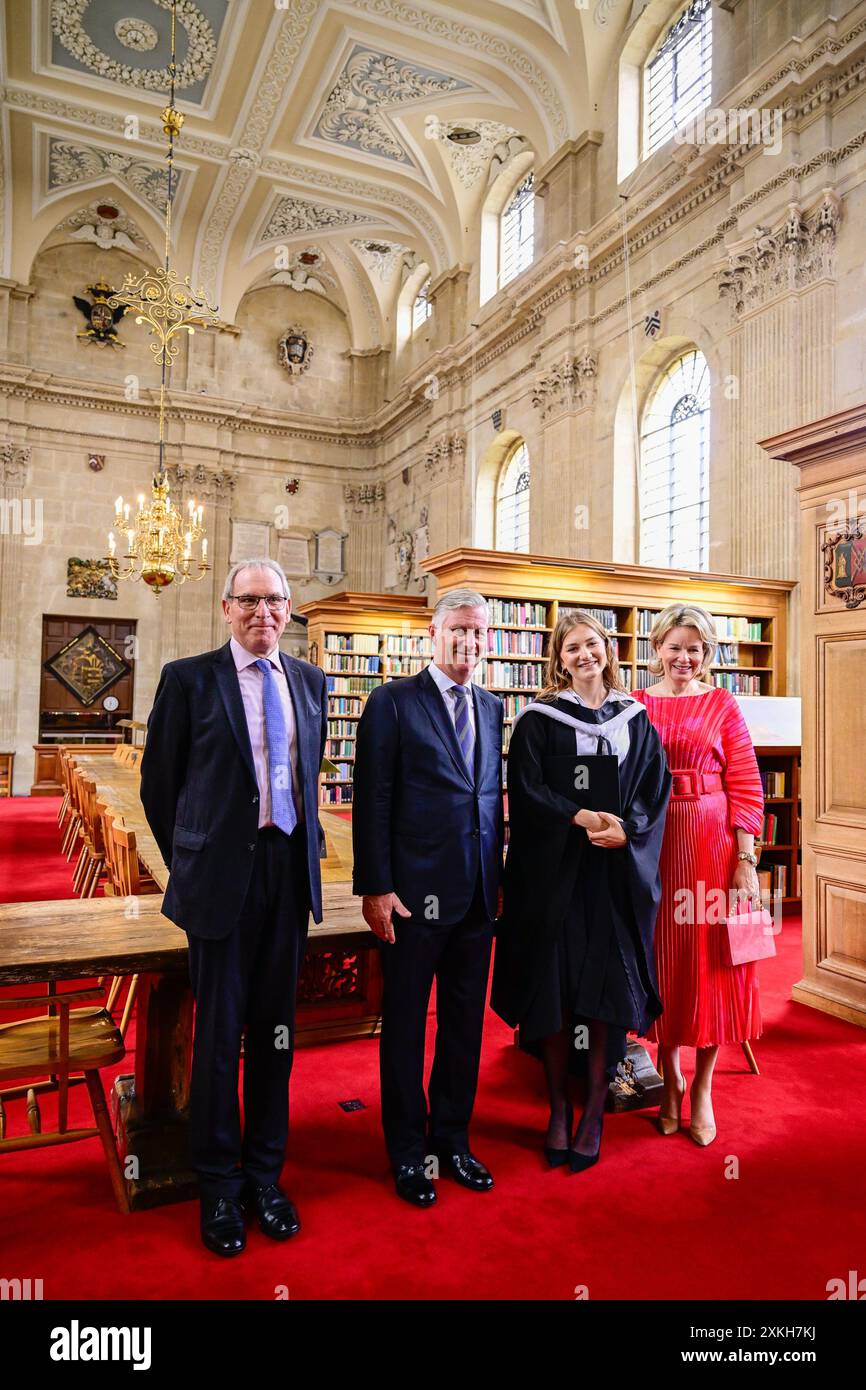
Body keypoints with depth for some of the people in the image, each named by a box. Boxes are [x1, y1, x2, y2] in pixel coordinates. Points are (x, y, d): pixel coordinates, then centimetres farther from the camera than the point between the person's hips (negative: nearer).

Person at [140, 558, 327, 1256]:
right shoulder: (190, 677, -4)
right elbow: (160, 782, 1)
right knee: (220, 1031, 9)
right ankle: (219, 1185, 29)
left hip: (290, 870, 4)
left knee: (276, 1029, 14)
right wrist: (190, 862, 5)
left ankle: (265, 1172, 33)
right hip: (222, 875, -3)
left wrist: (303, 846, 12)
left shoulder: (309, 680, 8)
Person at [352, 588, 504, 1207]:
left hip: (478, 896, 6)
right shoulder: (393, 702, -7)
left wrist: (497, 878, 11)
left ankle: (452, 1139, 36)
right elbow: (373, 801, -10)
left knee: (466, 1022, 16)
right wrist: (376, 887, -13)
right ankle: (408, 1152, 29)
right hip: (415, 894, -5)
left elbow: (493, 800, 14)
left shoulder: (492, 708, 11)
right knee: (406, 1024, 10)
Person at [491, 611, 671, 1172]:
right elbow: (527, 789, -7)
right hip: (555, 872, -2)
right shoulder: (538, 719, 1)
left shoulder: (636, 719, 9)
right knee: (554, 988, 3)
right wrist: (580, 817, -21)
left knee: (610, 988, 2)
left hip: (620, 872, 2)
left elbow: (656, 789, 5)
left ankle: (594, 1112, 17)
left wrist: (625, 830, -13)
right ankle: (559, 1109, 20)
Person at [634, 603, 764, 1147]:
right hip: (652, 843, 1)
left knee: (710, 959, 6)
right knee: (663, 959, 10)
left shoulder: (723, 705, 2)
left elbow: (746, 787, -2)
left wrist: (746, 861, -8)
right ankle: (671, 1077, 30)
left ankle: (703, 1086, 24)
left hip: (712, 842, -1)